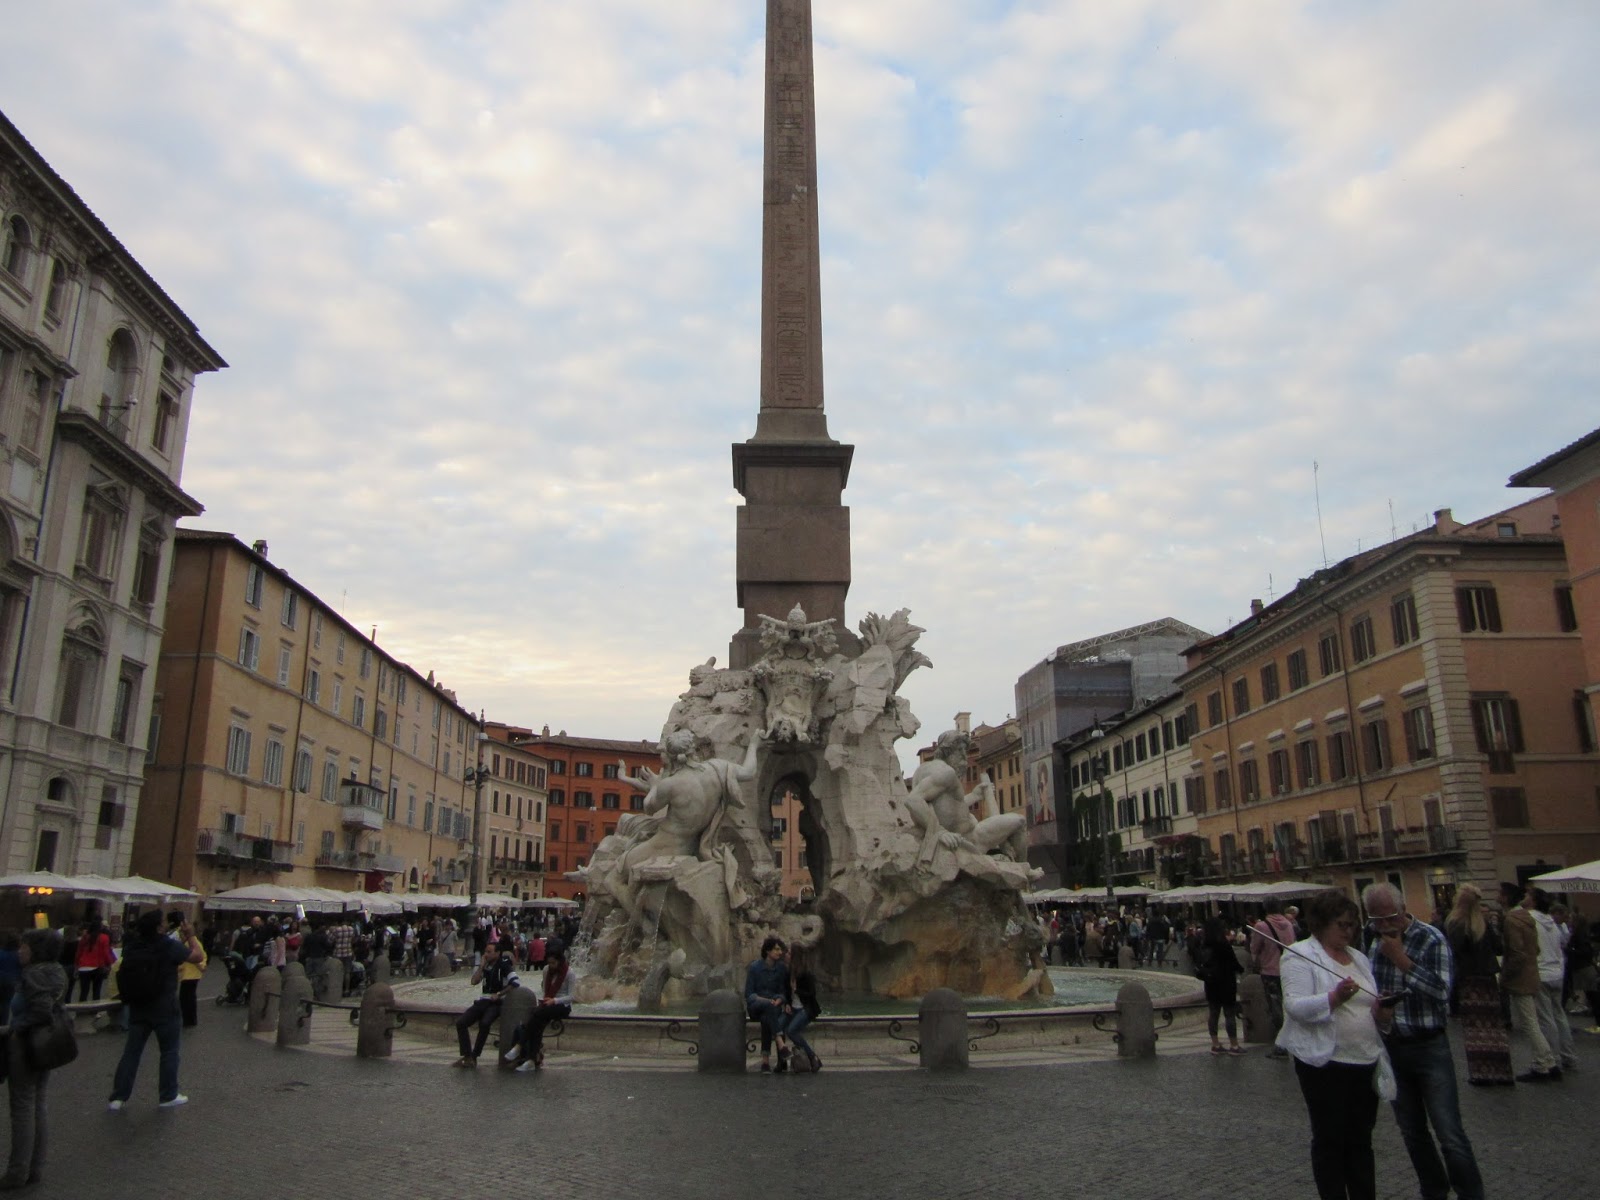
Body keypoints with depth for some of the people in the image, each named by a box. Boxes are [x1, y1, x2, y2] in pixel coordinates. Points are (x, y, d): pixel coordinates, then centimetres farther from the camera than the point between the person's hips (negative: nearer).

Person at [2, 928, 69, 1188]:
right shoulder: (56, 971, 5)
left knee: (22, 1108, 1)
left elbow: (42, 1010, -28)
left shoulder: (33, 974, -19)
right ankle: (35, 1167, 23)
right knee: (37, 1105, 15)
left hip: (25, 1045, -8)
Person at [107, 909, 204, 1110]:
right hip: (164, 1009, -4)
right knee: (169, 1052, 8)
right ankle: (168, 1096, 14)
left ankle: (118, 1097, 14)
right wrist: (191, 935, 5)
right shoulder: (169, 946, -16)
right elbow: (198, 956, -7)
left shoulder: (131, 946, -2)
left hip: (137, 1008, 4)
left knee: (131, 1052, 12)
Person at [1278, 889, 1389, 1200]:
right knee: (1330, 1140, 3)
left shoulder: (1358, 957, 15)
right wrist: (1334, 997, -32)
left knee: (1361, 1139, 15)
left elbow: (1368, 1004, 23)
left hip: (1365, 1060, 7)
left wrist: (1379, 1010, 0)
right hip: (1325, 1062, -7)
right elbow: (1296, 1006, -19)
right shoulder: (1299, 956, -9)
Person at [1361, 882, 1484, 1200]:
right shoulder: (1371, 941, 4)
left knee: (1450, 1135, -6)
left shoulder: (1431, 939, -12)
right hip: (1390, 1046, 5)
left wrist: (1401, 959, -23)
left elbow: (1442, 991, -22)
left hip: (1429, 1046, -5)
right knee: (1412, 1132, 14)